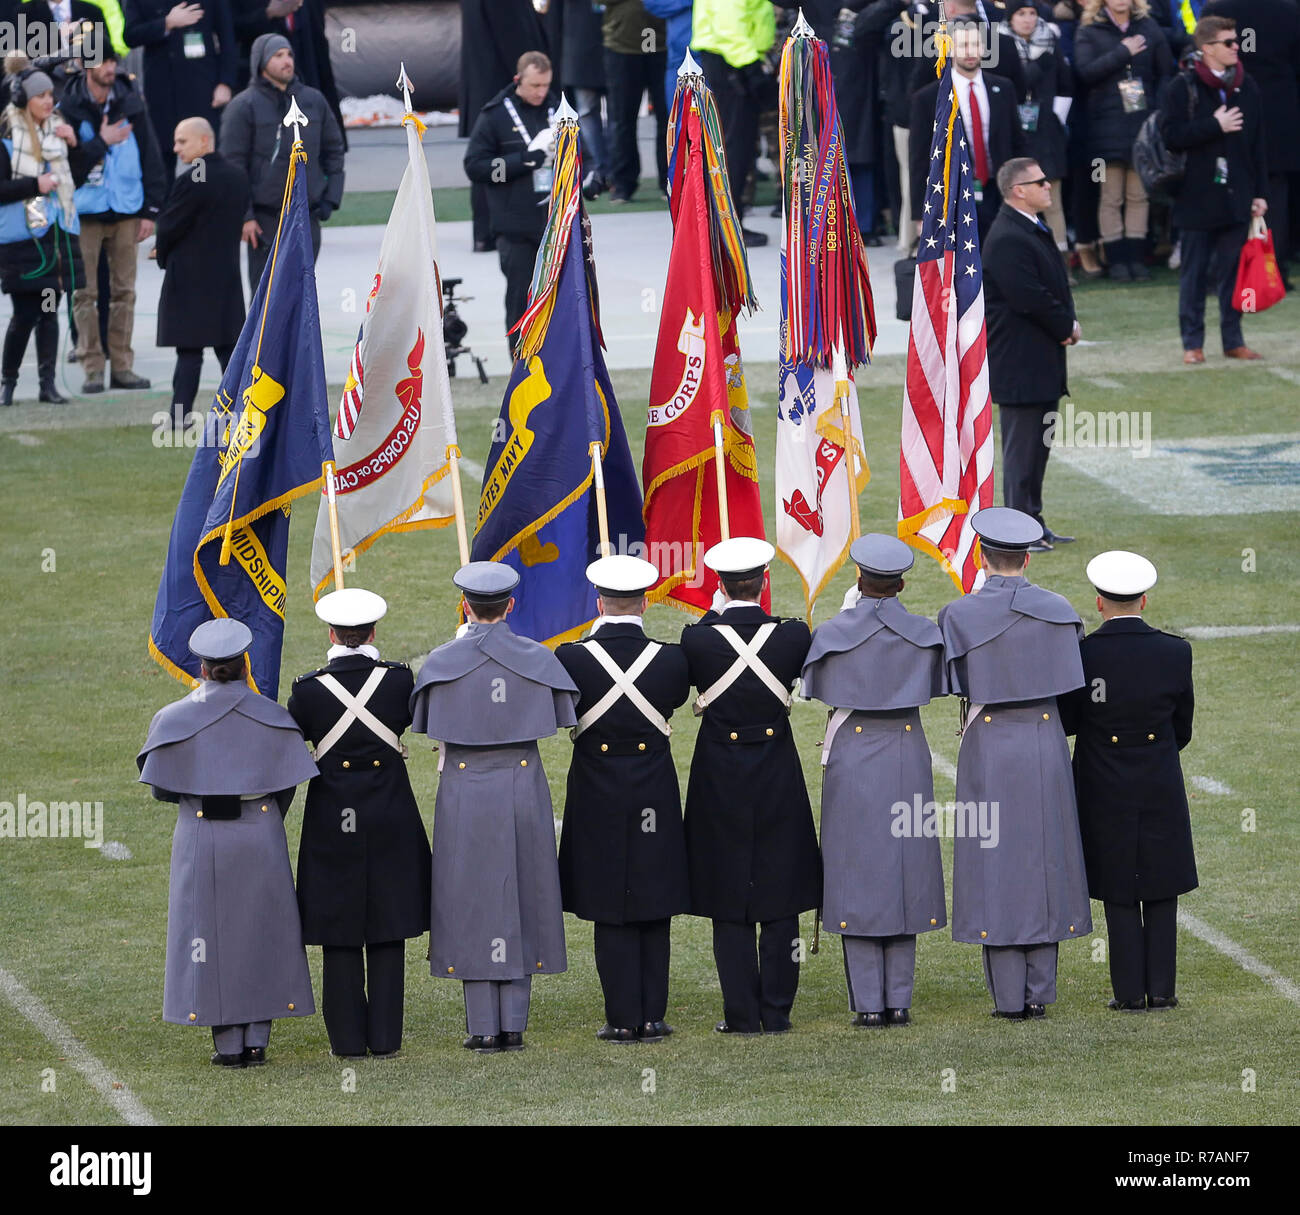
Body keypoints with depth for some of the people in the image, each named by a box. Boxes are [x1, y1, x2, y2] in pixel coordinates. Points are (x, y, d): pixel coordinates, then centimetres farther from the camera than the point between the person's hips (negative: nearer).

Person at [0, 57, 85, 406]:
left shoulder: (57, 130, 9)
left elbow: (78, 178, 14)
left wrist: (73, 146, 0)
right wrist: (34, 185, -19)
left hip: (58, 233, 5)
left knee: (49, 311, 6)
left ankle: (48, 383, 9)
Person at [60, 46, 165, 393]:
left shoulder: (130, 104, 5)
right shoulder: (69, 108, -3)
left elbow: (150, 157, 8)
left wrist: (150, 210, 4)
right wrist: (102, 143, -13)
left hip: (126, 209, 2)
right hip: (84, 212, -2)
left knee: (124, 290, 5)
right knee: (85, 292, -2)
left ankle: (122, 365, 10)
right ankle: (92, 367, 1)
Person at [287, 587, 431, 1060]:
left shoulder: (310, 690, -12)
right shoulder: (397, 680, -8)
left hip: (333, 823, -1)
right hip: (391, 821, 1)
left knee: (340, 935, 7)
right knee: (387, 931, 9)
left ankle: (349, 1038, 9)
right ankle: (385, 1037, 10)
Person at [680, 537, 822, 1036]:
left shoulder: (700, 638, -15)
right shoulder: (792, 636, -11)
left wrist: (715, 613, 12)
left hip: (721, 782, -1)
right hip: (778, 781, 1)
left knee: (729, 904, 6)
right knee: (780, 901, 9)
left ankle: (743, 1014, 5)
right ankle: (776, 1010, 11)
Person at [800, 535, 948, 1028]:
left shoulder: (833, 634, -9)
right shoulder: (925, 634, -3)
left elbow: (817, 690, 3)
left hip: (852, 756, -2)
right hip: (907, 756, 2)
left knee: (858, 875, 2)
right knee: (905, 871, 9)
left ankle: (868, 1003, 0)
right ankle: (899, 1000, 8)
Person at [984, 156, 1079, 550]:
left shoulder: (1034, 229, 13)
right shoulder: (1007, 240, -21)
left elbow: (1055, 286, 17)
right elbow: (1030, 297, -25)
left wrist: (1067, 322, -1)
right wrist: (1067, 327, -11)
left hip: (1043, 360, 11)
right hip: (1019, 362, -11)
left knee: (1039, 443, 15)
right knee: (1022, 445, -4)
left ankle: (1032, 524, 23)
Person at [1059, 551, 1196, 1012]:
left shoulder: (1080, 655, -13)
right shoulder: (1174, 653, -7)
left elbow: (1066, 722, -2)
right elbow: (1182, 727, 5)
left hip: (1104, 791, -1)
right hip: (1161, 790, 1)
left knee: (1119, 894, 6)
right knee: (1161, 892, 9)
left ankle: (1130, 991, 5)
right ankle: (1161, 988, 8)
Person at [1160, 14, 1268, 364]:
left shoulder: (1248, 88, 7)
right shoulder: (1184, 88, -5)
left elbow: (1258, 146, 9)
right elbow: (1172, 135, -14)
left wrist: (1260, 192, 6)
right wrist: (1215, 126, -17)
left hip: (1236, 197, 3)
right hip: (1198, 196, -3)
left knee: (1233, 270, 7)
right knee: (1194, 272, 3)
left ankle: (1233, 339, 15)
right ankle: (1192, 342, 9)